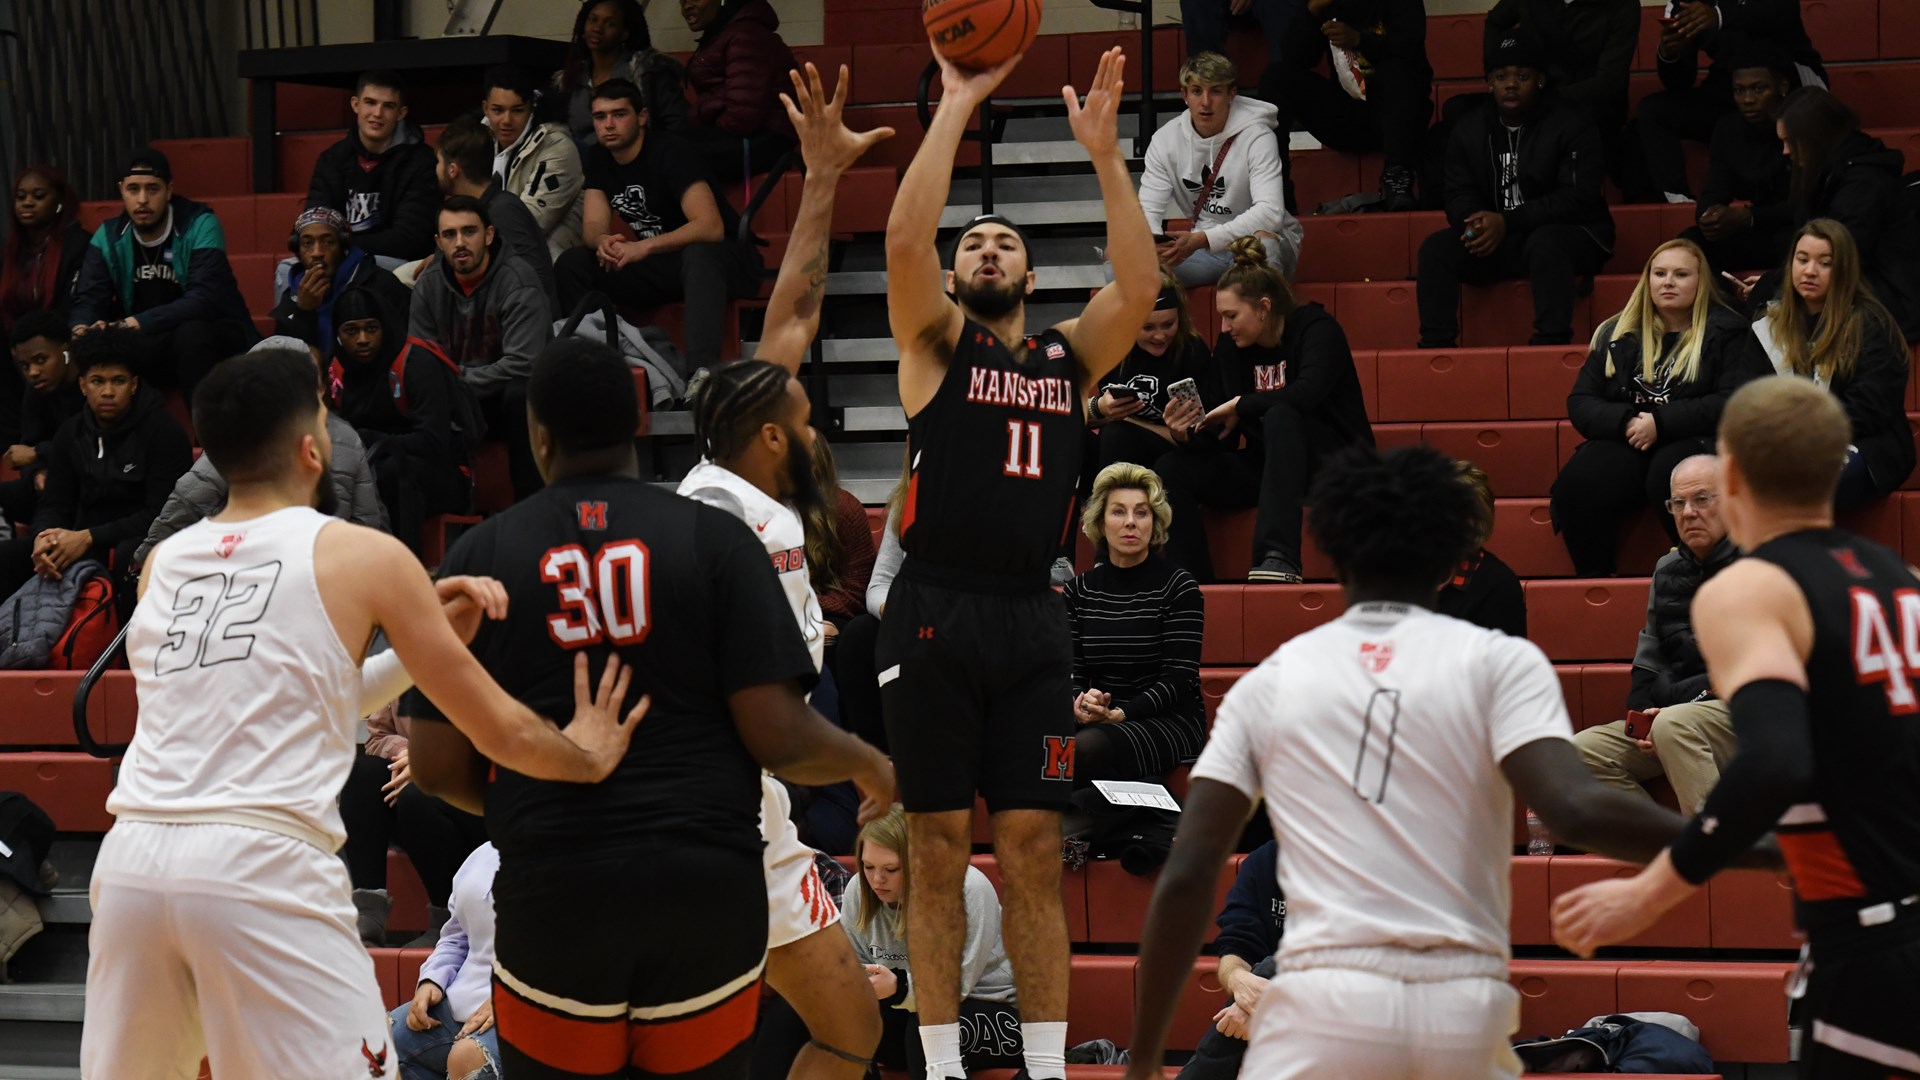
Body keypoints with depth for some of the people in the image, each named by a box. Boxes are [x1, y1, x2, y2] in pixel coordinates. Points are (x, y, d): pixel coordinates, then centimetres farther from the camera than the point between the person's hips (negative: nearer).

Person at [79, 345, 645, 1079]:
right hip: (262, 868, -5)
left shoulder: (163, 563, 19)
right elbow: (501, 732, 10)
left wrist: (423, 641, 29)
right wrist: (588, 757, 30)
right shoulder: (364, 556, 5)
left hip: (131, 858, 5)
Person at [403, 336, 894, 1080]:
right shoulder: (717, 539, -1)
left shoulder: (479, 555, 3)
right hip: (710, 884, 0)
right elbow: (779, 737, -6)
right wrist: (868, 764, 14)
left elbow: (438, 768, 3)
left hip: (553, 894, 0)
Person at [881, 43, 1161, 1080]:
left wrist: (1104, 150, -8)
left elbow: (1139, 285, -3)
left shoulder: (1070, 353, 14)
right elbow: (903, 237, -11)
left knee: (1034, 852, 3)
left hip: (1031, 621, 2)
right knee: (938, 849, 1)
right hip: (936, 614, -2)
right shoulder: (936, 340, 6)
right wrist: (956, 109, -11)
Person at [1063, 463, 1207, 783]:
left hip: (1170, 719, -3)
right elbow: (1071, 670, 7)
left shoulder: (1179, 587, -2)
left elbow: (1179, 677, -9)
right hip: (1099, 719, 3)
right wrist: (1080, 705, -18)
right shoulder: (1078, 591, 10)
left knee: (1088, 747, -34)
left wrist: (1120, 714, -22)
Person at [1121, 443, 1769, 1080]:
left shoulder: (1271, 680, 12)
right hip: (1465, 1010, 1)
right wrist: (1757, 847, -3)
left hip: (1326, 1005, -1)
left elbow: (1187, 875, 6)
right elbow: (1577, 813, -9)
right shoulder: (1498, 661, 7)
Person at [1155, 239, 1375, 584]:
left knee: (1280, 417, -37)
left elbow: (1307, 394, -32)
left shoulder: (1315, 329, -12)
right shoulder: (1231, 348, 5)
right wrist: (1187, 436, -19)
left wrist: (1240, 405, -21)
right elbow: (1224, 437, 2)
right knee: (1171, 469, -13)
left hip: (1336, 461, -6)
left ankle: (1278, 558, -52)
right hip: (1266, 465, 6)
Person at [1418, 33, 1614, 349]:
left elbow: (1579, 198, -16)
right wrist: (1476, 224, -19)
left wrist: (1507, 222, -24)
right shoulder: (1469, 130, 8)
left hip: (1569, 235, -5)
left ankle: (1551, 344, -42)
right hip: (1495, 241, 5)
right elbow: (1459, 195, 8)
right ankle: (1435, 345, -20)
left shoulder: (1572, 126, -8)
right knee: (1436, 248, -18)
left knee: (1545, 242, -39)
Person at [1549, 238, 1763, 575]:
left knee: (1671, 475, -40)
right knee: (1574, 487, -29)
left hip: (1698, 441, -3)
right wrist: (1625, 422, -9)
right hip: (1625, 445, 3)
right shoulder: (1617, 334, 19)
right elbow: (1580, 403, 13)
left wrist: (1661, 422, -13)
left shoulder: (1727, 332, 9)